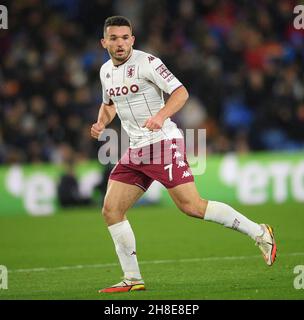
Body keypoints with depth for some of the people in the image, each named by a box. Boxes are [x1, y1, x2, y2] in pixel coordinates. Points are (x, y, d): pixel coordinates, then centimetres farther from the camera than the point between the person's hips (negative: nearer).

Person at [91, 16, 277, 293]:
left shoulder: (146, 62, -10)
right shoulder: (106, 71, 13)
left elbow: (180, 92, -15)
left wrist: (160, 116, -32)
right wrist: (101, 123, 9)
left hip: (163, 144, -8)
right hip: (136, 151, 8)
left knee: (191, 206, -15)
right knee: (111, 211, -2)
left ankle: (259, 233, -2)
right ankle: (133, 279, 6)